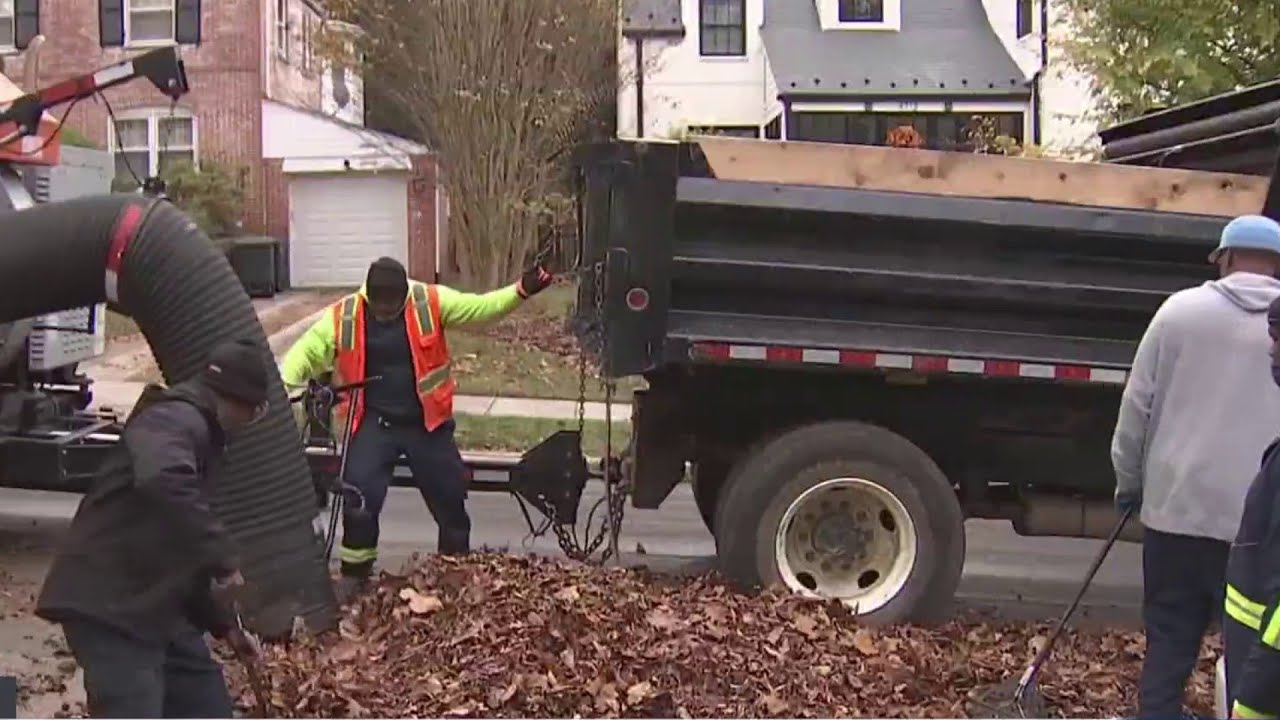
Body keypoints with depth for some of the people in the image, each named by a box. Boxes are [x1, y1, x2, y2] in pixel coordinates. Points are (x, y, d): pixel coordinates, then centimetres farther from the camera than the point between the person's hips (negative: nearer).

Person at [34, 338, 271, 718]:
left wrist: (223, 624, 23)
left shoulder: (197, 430, 19)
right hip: (106, 606, -10)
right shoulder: (175, 420, -13)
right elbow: (164, 482, -39)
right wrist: (223, 559, -33)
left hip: (153, 606, 10)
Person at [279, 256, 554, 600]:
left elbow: (479, 307, -9)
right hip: (373, 422, -1)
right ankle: (354, 574, 8)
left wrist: (520, 291, -24)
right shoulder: (343, 316, -8)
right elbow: (306, 351, -5)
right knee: (360, 495, -12)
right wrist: (281, 385, -22)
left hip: (426, 420, 1)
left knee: (450, 496, 9)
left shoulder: (431, 302, -8)